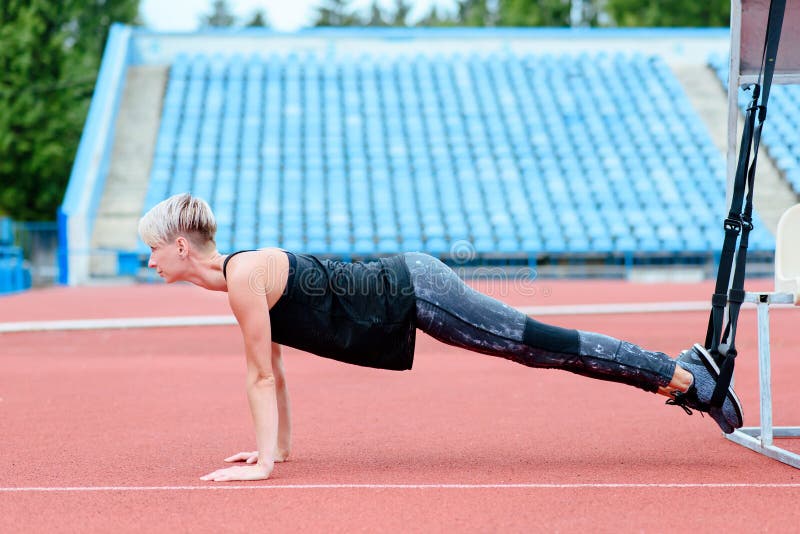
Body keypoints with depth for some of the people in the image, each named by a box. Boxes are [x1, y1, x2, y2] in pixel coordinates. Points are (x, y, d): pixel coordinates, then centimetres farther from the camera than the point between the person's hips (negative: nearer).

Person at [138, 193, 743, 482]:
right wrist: (279, 447, 20)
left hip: (413, 294, -8)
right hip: (403, 295, 8)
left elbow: (261, 375, -18)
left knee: (553, 347, -6)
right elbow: (271, 371, 18)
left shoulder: (245, 276, -18)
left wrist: (261, 461, -15)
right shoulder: (238, 278, 10)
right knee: (546, 350, 11)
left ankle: (685, 375, 1)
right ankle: (685, 371, 17)